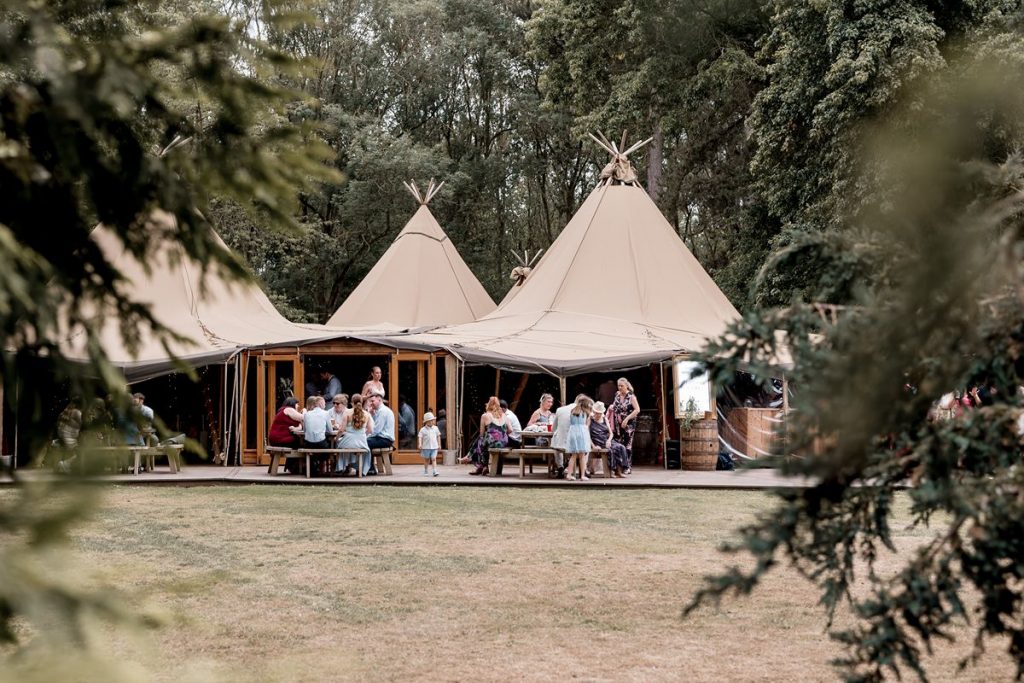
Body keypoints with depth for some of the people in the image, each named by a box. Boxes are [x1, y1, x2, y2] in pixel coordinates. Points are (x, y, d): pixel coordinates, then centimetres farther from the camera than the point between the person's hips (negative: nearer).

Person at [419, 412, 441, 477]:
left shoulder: (435, 428, 7)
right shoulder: (423, 430, -2)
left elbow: (438, 436, 16)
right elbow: (420, 437, -5)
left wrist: (439, 444, 16)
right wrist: (420, 444, -19)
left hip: (434, 447, 1)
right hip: (426, 447, -1)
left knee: (434, 459, -9)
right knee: (426, 459, 11)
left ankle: (434, 471, -14)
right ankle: (425, 471, 24)